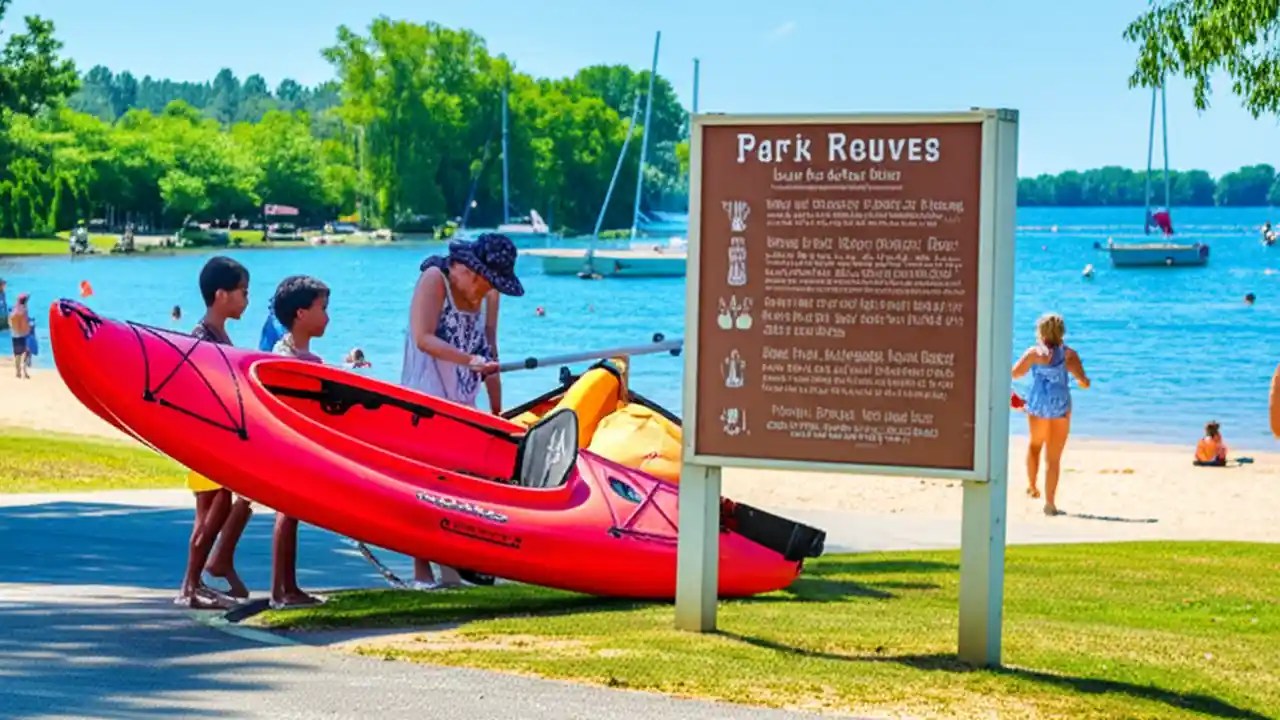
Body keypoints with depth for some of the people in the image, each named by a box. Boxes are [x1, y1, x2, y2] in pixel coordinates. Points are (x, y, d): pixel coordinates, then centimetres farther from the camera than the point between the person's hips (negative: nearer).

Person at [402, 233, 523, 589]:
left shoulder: (489, 294, 9)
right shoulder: (434, 279, -11)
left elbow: (488, 350, 13)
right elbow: (423, 339, -21)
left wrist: (497, 408, 9)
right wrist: (469, 360, -31)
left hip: (463, 401, 7)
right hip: (425, 399, -7)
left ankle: (451, 563, 7)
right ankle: (422, 569, -5)